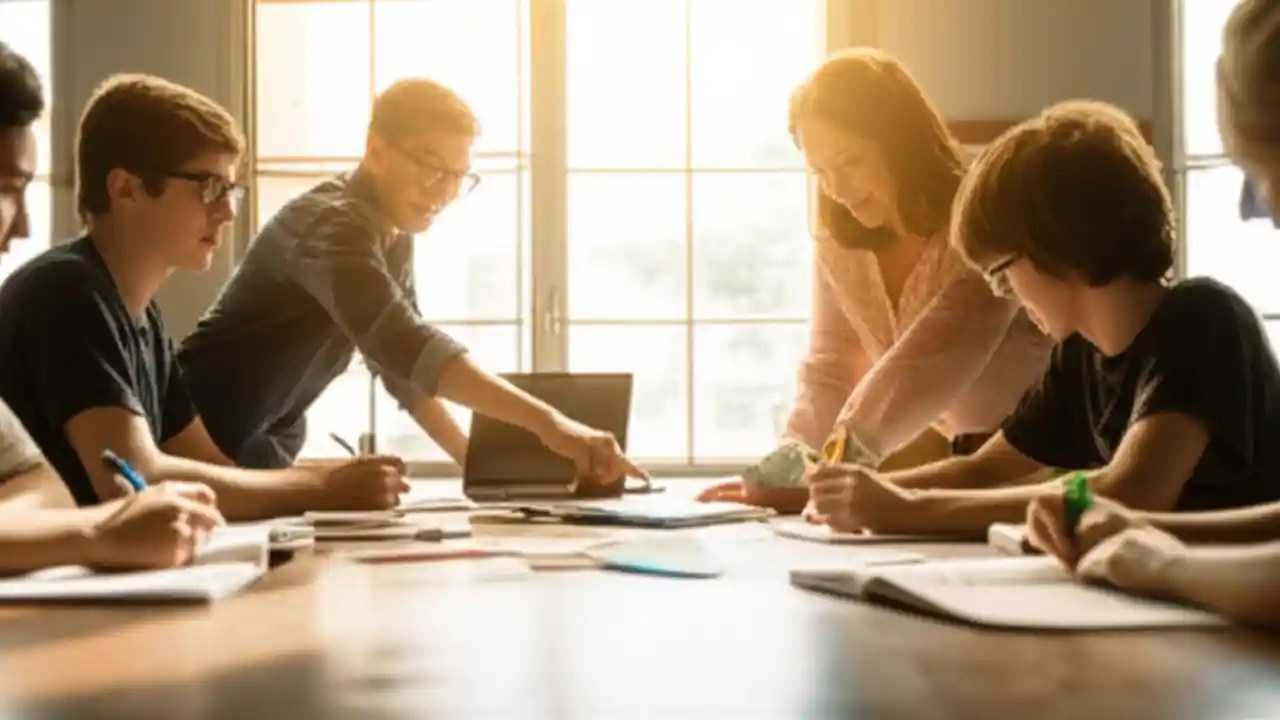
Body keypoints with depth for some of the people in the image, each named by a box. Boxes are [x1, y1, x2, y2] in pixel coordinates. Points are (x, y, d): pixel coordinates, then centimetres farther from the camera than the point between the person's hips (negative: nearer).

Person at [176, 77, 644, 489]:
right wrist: (545, 422, -53)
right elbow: (404, 345, -43)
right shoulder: (333, 224, -27)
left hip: (269, 445, 9)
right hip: (208, 440, -9)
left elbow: (404, 358, 10)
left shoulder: (394, 234, 2)